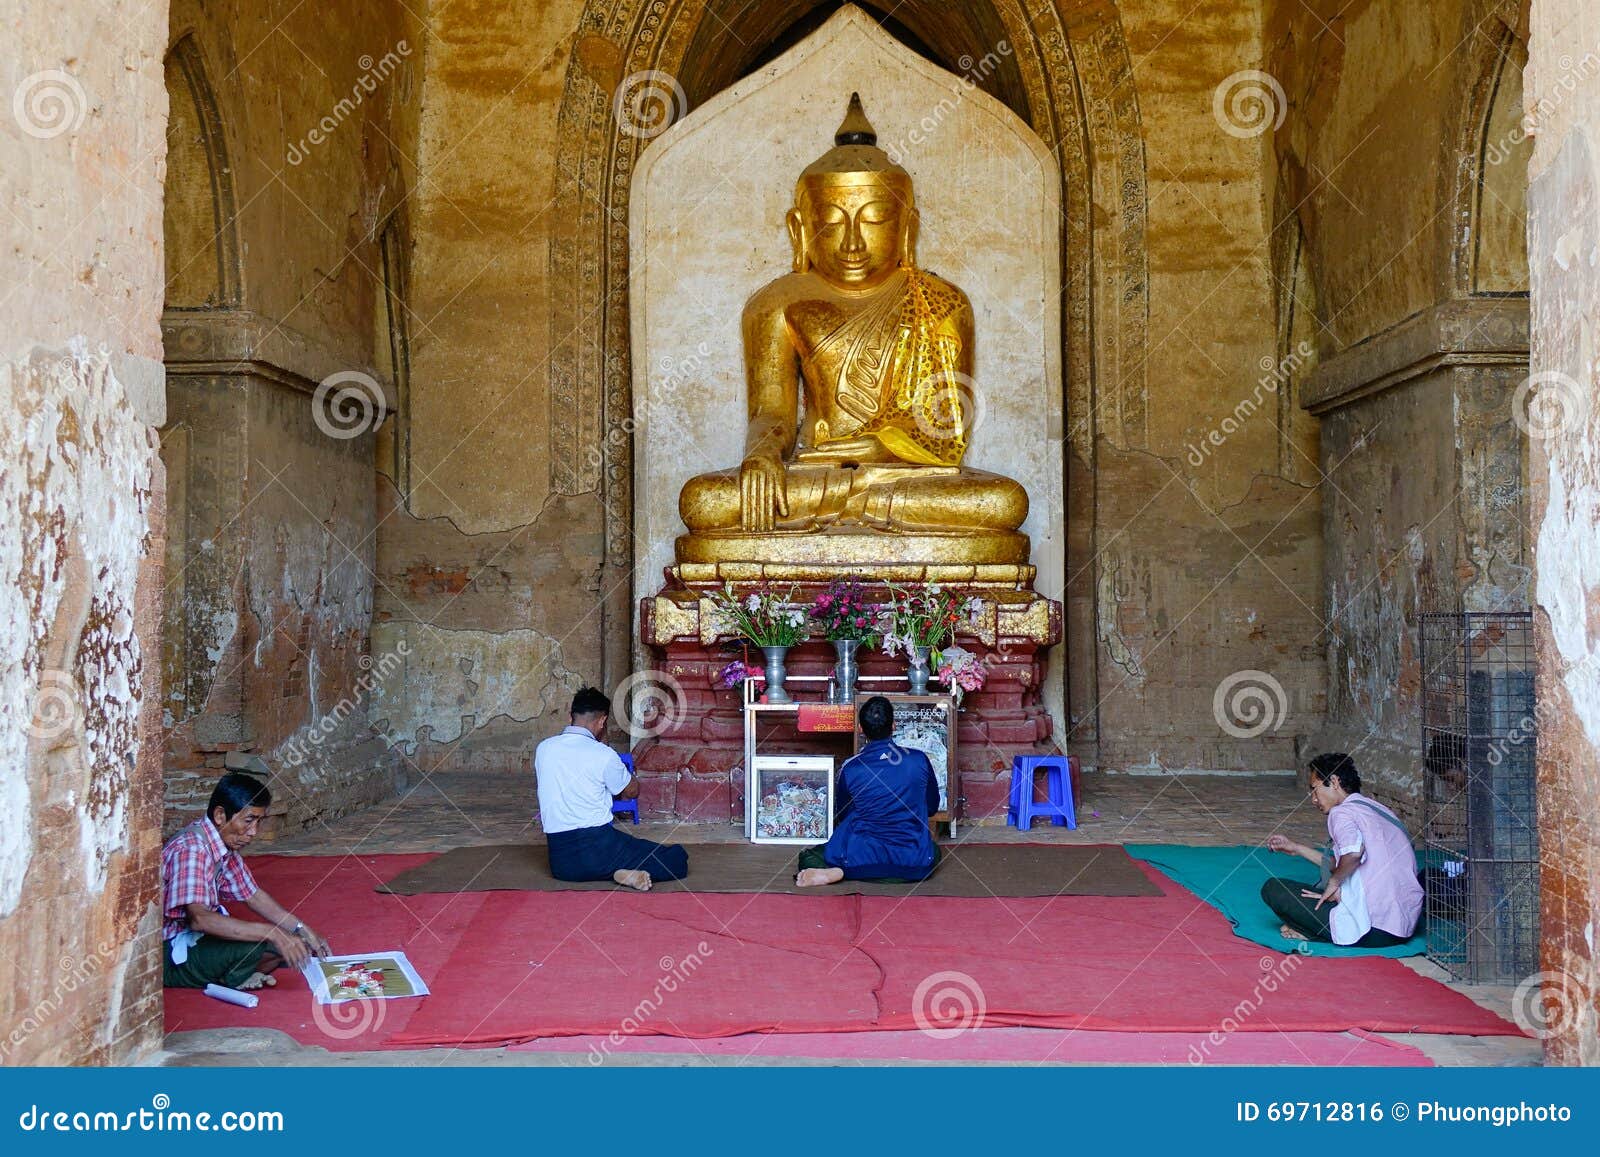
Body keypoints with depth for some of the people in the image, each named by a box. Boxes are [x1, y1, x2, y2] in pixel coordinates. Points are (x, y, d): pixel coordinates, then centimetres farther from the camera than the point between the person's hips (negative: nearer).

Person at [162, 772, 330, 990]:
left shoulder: (227, 849, 4)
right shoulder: (190, 849, -25)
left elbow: (253, 895, 14)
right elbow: (198, 918, -37)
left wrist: (302, 929, 1)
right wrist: (271, 933, -39)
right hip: (168, 954, -9)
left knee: (290, 945, -2)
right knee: (255, 945, -29)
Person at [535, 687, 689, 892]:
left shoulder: (543, 749, 7)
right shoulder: (603, 754, -8)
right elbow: (632, 791, 11)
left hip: (559, 862, 6)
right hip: (597, 849, -6)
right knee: (678, 859, -1)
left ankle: (613, 872, 7)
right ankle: (626, 873, -19)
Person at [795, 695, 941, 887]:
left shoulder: (850, 768, -3)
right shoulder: (919, 760, -2)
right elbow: (933, 806, 15)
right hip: (914, 863, -4)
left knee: (808, 857, 32)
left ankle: (838, 872, -5)